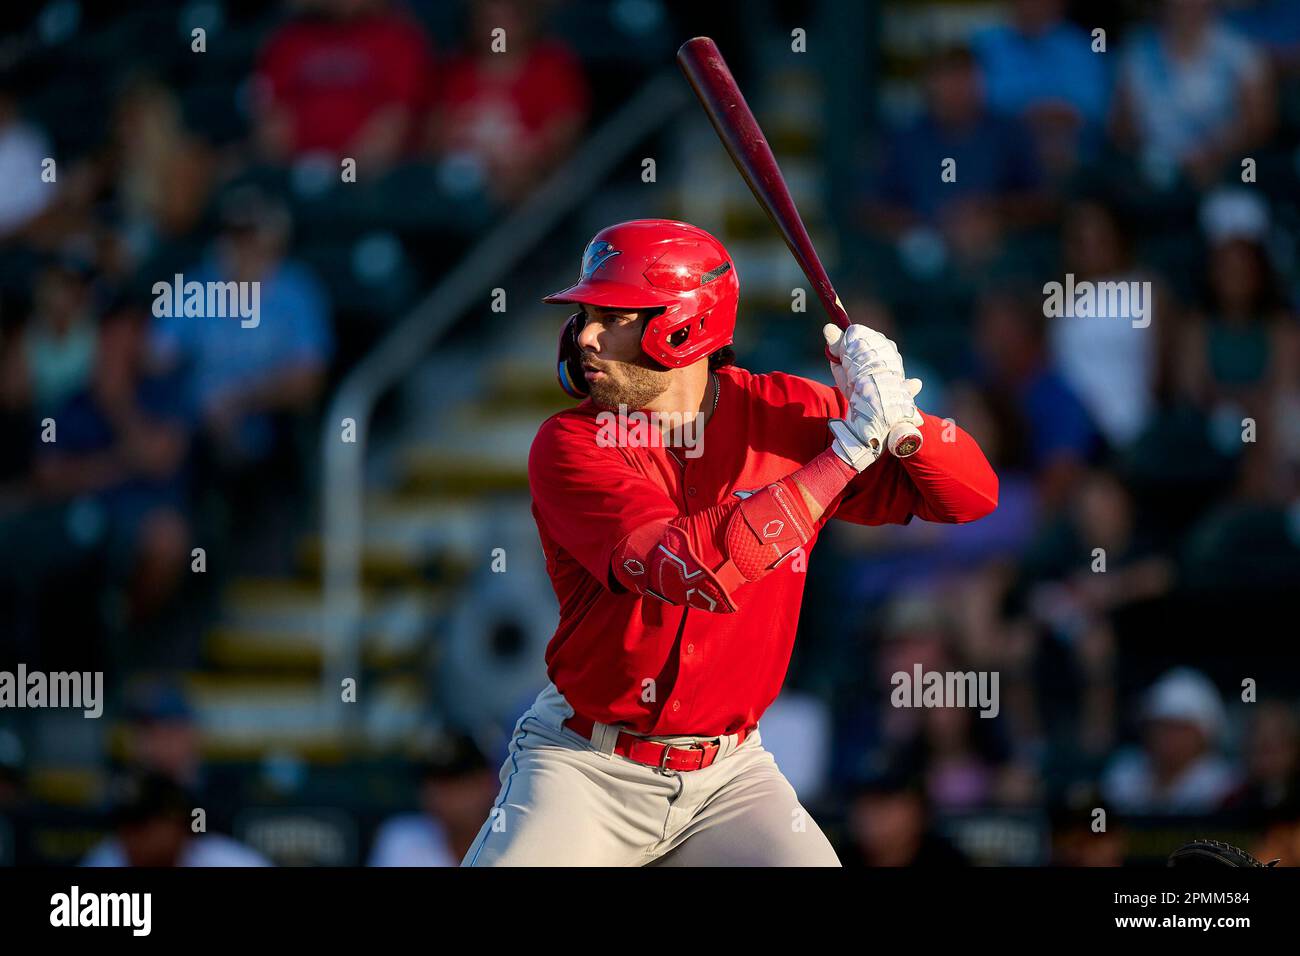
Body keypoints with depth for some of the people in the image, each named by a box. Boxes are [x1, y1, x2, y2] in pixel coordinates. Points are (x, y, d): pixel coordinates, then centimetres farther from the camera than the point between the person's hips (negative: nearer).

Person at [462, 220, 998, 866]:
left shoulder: (781, 413, -2)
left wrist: (898, 421, -23)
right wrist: (849, 448, -26)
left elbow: (972, 495, -1)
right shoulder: (569, 445, -12)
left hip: (728, 776, 2)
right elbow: (690, 569, -28)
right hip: (584, 772, -2)